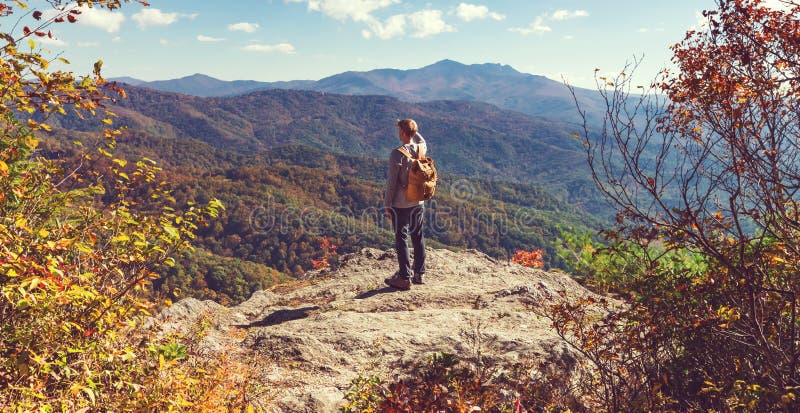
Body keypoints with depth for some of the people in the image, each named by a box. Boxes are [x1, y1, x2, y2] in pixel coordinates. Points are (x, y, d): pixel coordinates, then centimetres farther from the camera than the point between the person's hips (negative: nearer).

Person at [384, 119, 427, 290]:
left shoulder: (397, 154, -18)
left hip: (400, 204, -6)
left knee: (401, 239, 3)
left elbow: (392, 182, -16)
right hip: (418, 202, 6)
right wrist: (413, 129, 20)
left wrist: (387, 205, -7)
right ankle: (419, 273, 25)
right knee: (418, 237, 15)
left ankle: (404, 278, 8)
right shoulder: (421, 149, -1)